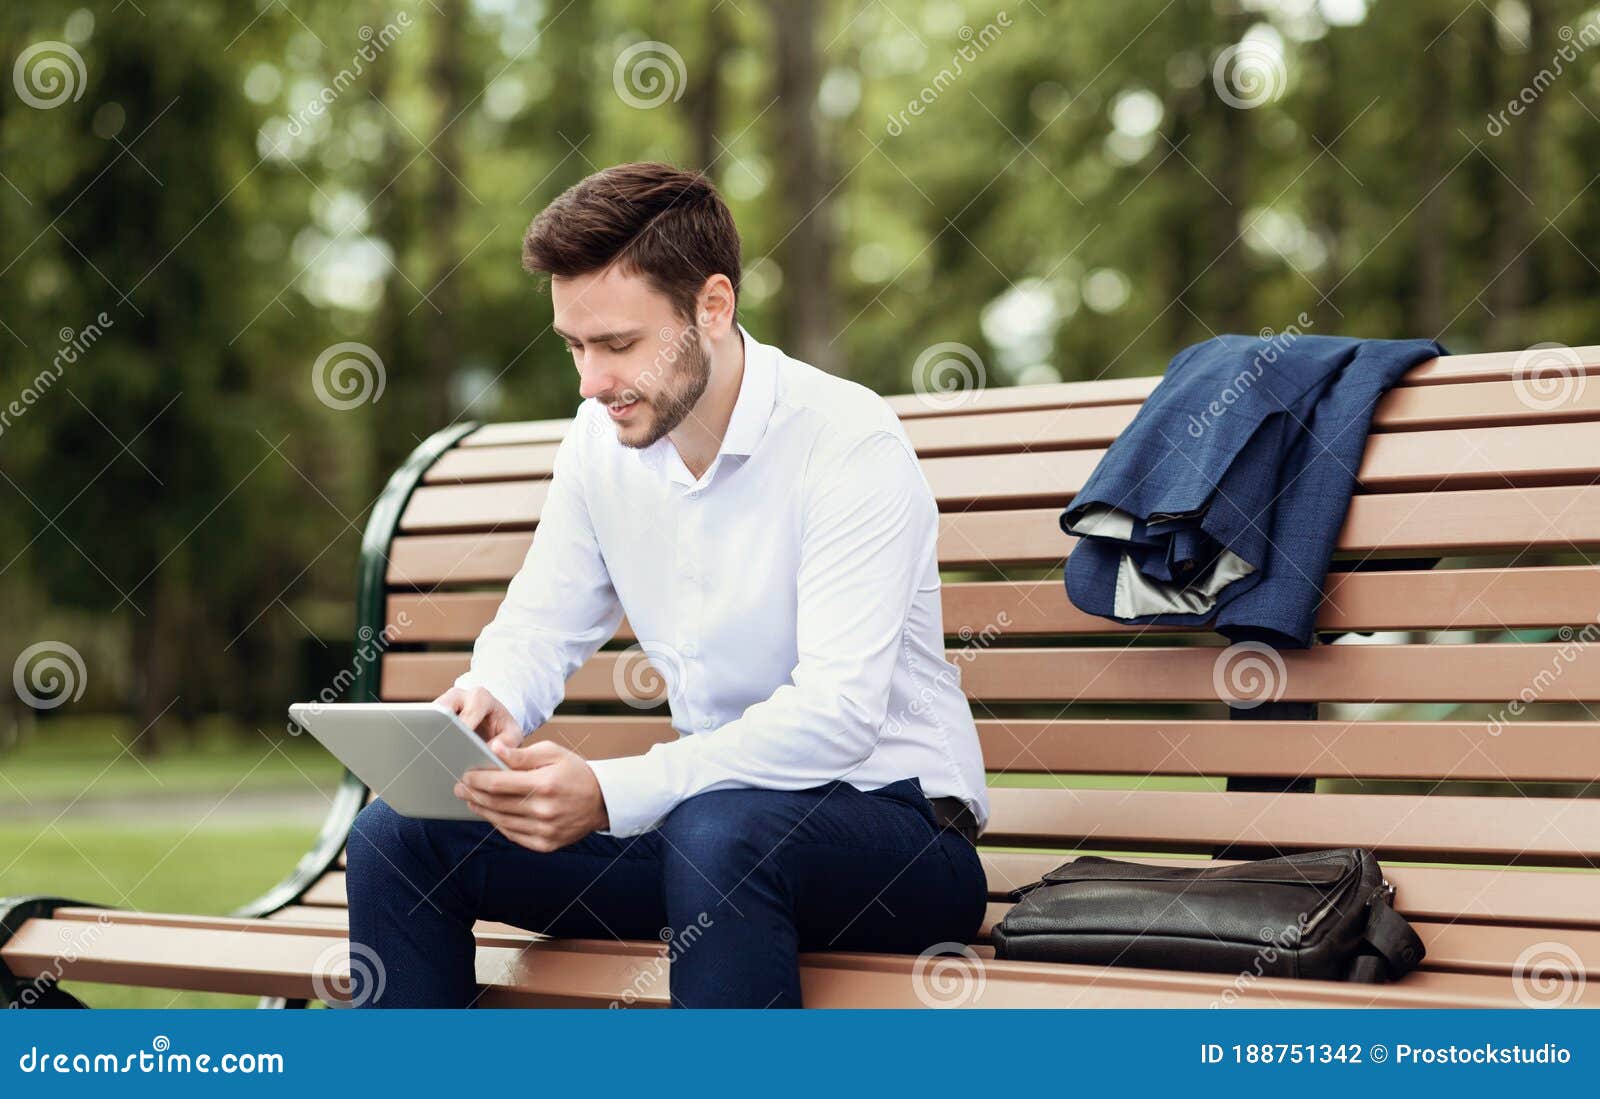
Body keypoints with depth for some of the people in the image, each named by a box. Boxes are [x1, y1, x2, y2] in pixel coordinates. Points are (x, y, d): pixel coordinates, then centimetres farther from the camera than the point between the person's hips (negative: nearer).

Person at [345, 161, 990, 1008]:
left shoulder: (852, 445, -18)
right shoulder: (601, 441, 3)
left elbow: (838, 713, -27)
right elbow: (539, 626, 13)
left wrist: (610, 794, -36)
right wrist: (490, 701, -14)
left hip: (890, 814, -6)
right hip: (709, 803, 6)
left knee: (718, 832, -40)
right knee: (397, 832, -6)